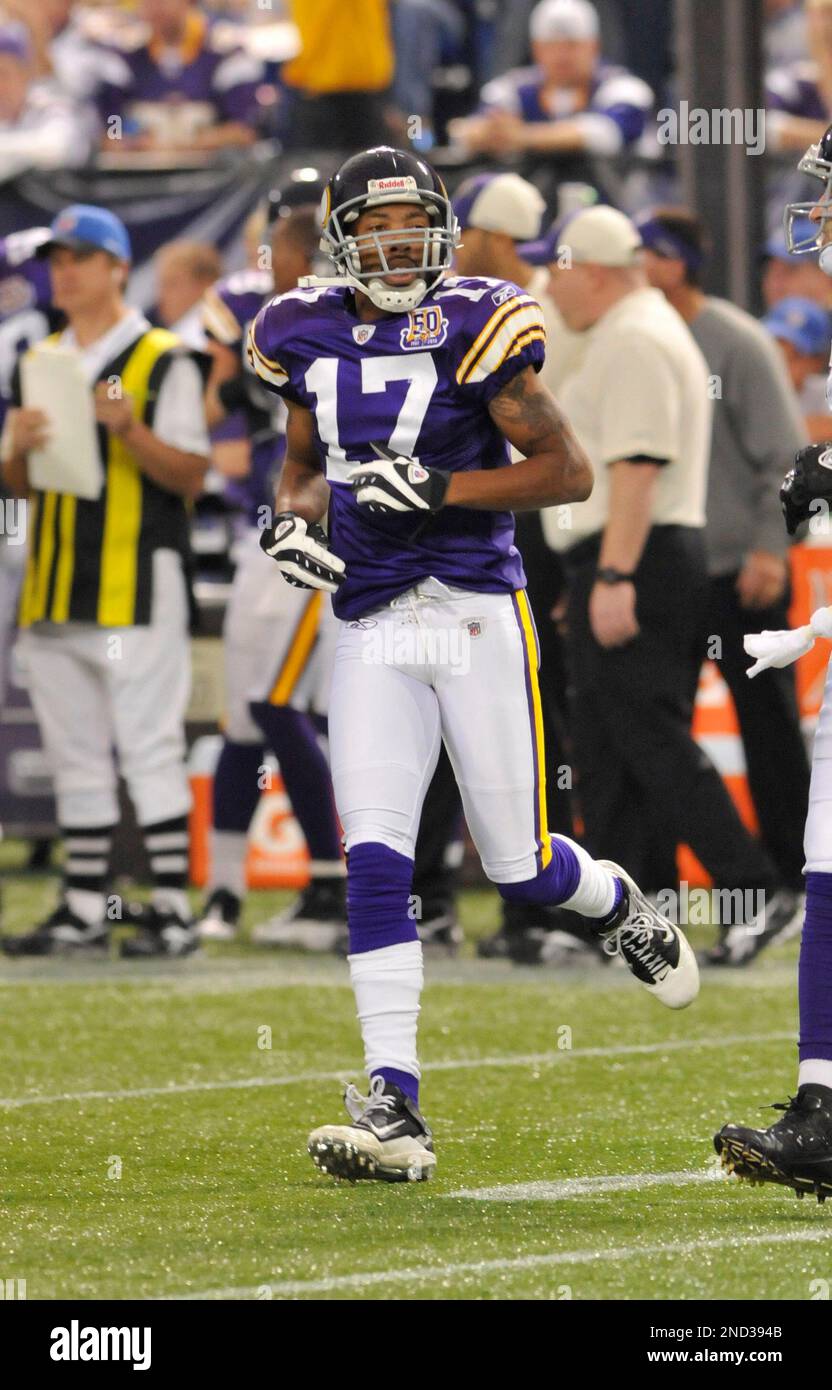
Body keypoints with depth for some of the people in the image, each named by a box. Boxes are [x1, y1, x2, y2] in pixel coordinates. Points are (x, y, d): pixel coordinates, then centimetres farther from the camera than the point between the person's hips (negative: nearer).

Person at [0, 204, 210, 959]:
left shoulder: (164, 361, -2)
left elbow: (191, 475, -8)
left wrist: (129, 430, -22)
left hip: (137, 585, -7)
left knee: (150, 747, -8)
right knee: (76, 755, 9)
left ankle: (172, 909, -8)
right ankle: (83, 909, 13)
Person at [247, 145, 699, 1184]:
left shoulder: (472, 328, -8)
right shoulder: (311, 336, 6)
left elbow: (569, 471, -9)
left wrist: (437, 488, -19)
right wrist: (293, 519, 3)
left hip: (476, 614, -3)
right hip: (372, 631, 3)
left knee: (517, 865, 4)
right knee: (374, 865, -9)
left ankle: (621, 911, 41)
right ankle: (393, 1111, -10)